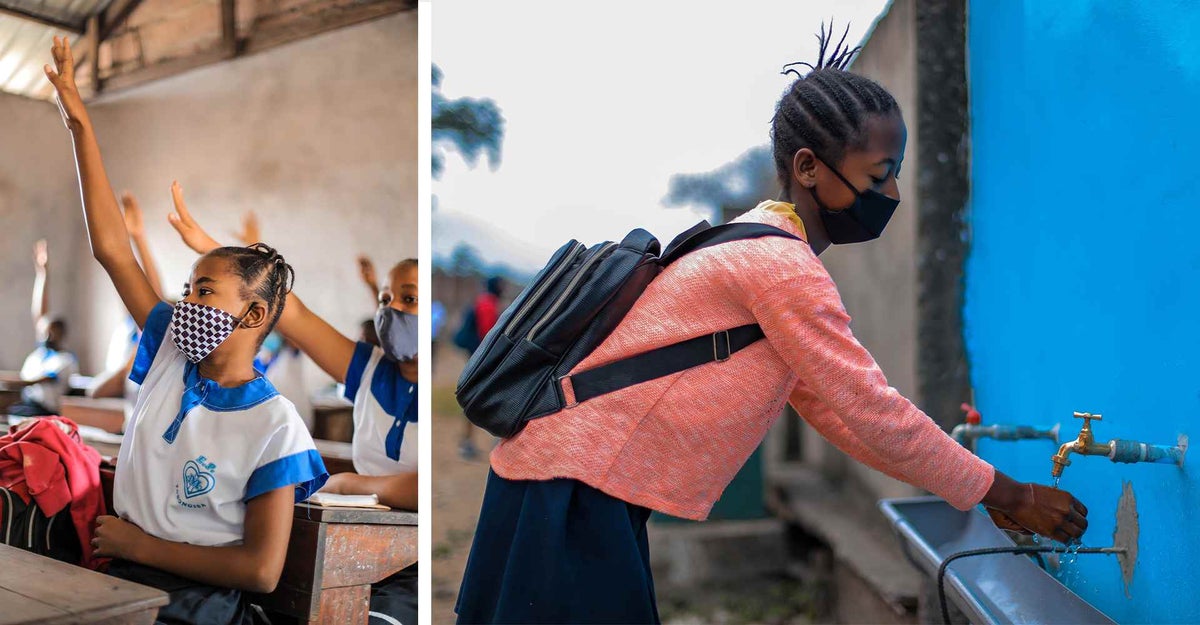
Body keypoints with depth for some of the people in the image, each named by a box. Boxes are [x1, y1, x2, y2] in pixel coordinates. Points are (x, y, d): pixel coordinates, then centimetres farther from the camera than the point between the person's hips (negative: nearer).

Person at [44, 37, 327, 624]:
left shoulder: (274, 427, -13)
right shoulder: (173, 358, 3)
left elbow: (262, 569, -15)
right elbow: (111, 248, 2)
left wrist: (141, 545, -9)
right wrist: (79, 122, 2)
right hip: (119, 576, 5)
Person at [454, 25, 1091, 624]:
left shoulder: (761, 244, 12)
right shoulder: (783, 265, -19)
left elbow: (829, 407, 13)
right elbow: (876, 415, -15)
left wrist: (972, 486, 12)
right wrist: (1007, 497, -2)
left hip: (584, 483, 9)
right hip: (569, 491, -9)